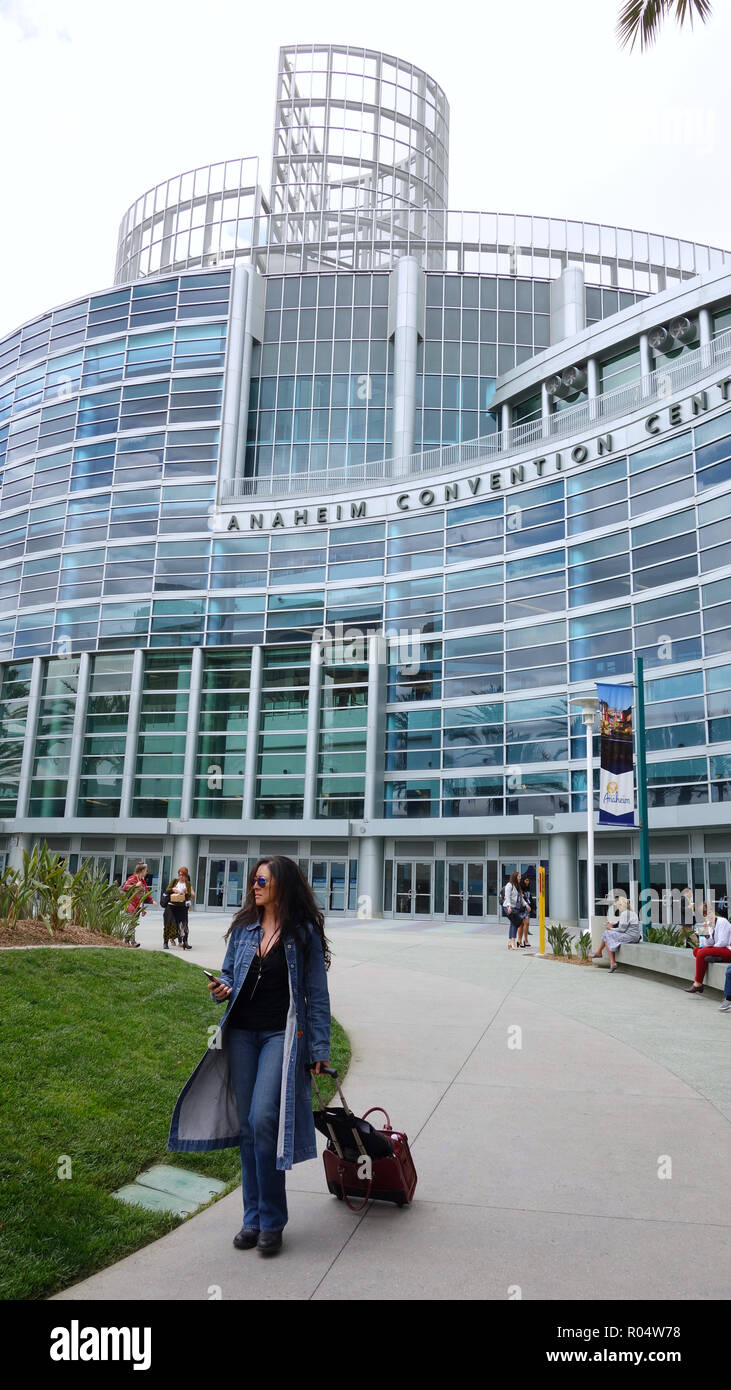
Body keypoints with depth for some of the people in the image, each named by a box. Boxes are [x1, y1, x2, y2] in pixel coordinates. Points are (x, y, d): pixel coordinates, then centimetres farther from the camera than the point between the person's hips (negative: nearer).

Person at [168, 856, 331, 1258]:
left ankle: (272, 1221, 3)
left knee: (263, 1120, -15)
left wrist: (319, 1049, -4)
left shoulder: (304, 933, -4)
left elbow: (317, 994, -2)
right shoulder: (243, 928, 8)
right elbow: (227, 972, 19)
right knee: (246, 1126, 8)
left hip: (281, 1035, -5)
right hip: (241, 1034, 5)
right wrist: (221, 988, -5)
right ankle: (252, 1219, 22)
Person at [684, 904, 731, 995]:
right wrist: (706, 934, -7)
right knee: (696, 950, 0)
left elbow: (723, 942, -17)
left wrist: (712, 948, -7)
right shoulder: (709, 924, 14)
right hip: (719, 949, 9)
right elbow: (709, 944, 9)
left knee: (702, 953, -22)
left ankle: (698, 984, -17)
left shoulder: (722, 921, -10)